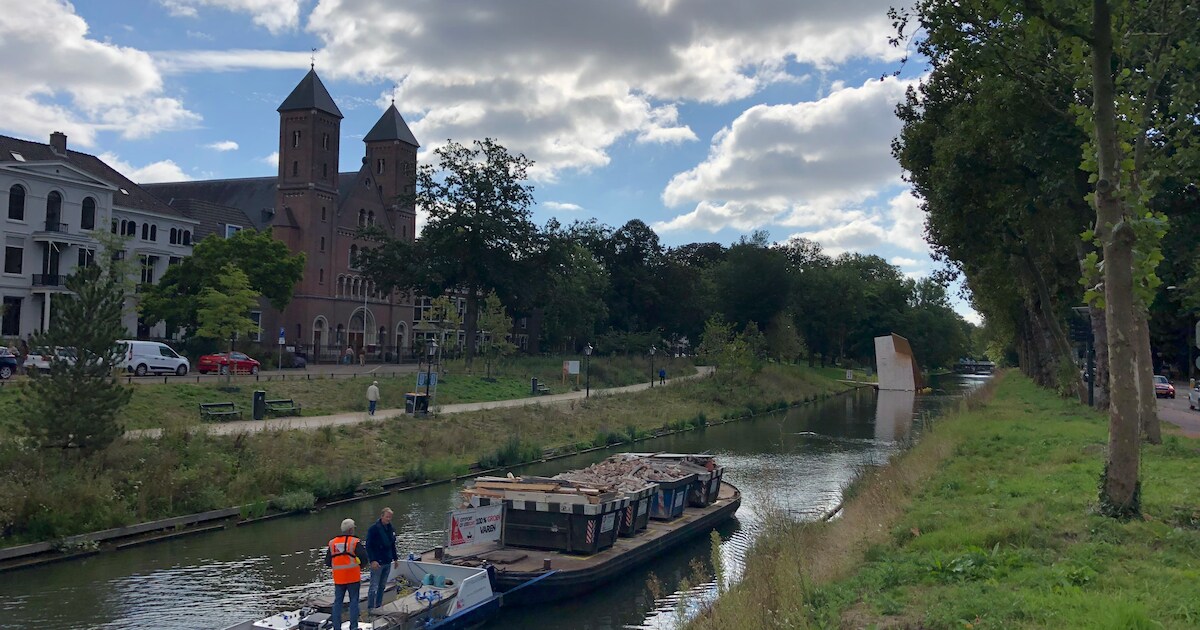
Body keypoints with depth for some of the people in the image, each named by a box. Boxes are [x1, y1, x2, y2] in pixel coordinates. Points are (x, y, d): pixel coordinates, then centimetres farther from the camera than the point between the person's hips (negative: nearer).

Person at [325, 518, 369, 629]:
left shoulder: (332, 543, 4)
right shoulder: (355, 542, -9)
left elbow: (328, 562, 8)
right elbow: (365, 559, -12)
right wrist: (359, 566, 8)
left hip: (338, 578, 3)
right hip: (353, 578, -3)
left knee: (337, 602, 11)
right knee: (354, 601, 5)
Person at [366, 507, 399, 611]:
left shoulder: (391, 529, 9)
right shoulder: (374, 529, -12)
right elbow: (369, 546, -14)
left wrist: (395, 559, 17)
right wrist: (373, 560, -20)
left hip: (388, 562, 7)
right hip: (377, 563, -7)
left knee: (382, 586, 13)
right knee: (374, 586, -5)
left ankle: (378, 606, 22)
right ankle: (370, 608, 0)